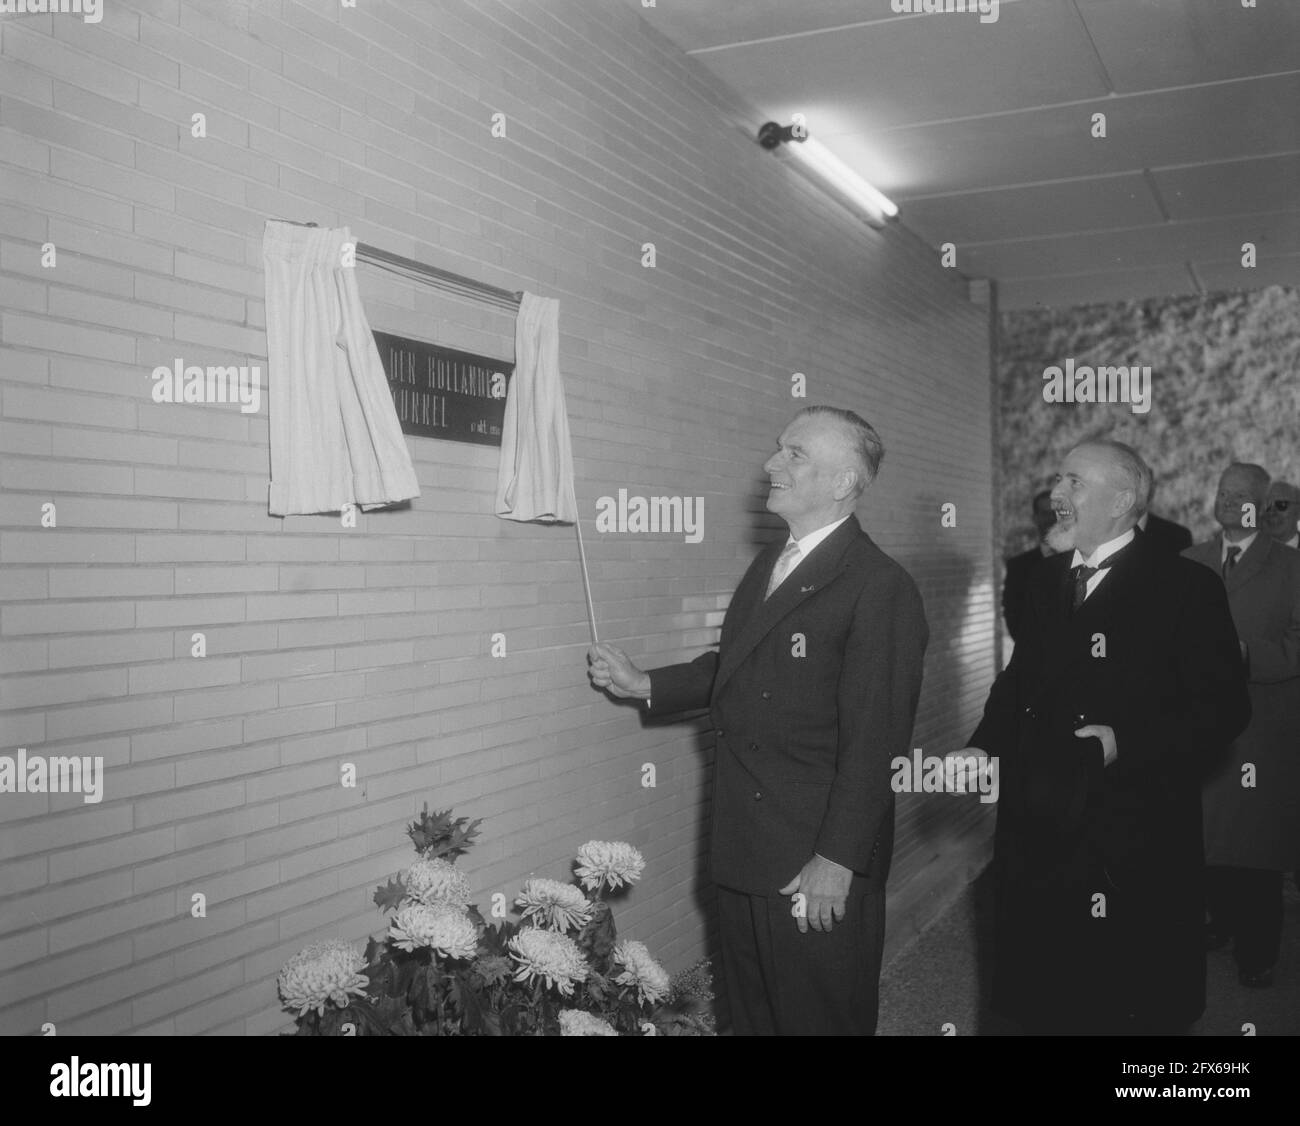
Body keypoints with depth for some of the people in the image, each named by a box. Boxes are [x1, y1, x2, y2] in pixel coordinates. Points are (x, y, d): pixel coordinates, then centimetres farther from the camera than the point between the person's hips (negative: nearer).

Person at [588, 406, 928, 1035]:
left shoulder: (881, 590, -17)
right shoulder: (767, 565, 11)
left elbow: (875, 743, -19)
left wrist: (836, 861, -20)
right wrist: (644, 686, 12)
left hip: (820, 871, -8)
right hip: (743, 854, 8)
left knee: (821, 1019, 10)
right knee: (752, 1014, 21)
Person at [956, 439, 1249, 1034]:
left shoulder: (1185, 587, -8)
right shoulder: (1046, 581, 10)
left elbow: (1224, 707, -10)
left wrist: (1127, 743, -21)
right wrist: (984, 744, 3)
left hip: (1134, 841, -5)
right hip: (1039, 831, 5)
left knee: (1129, 1007, 9)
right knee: (1040, 998, 14)